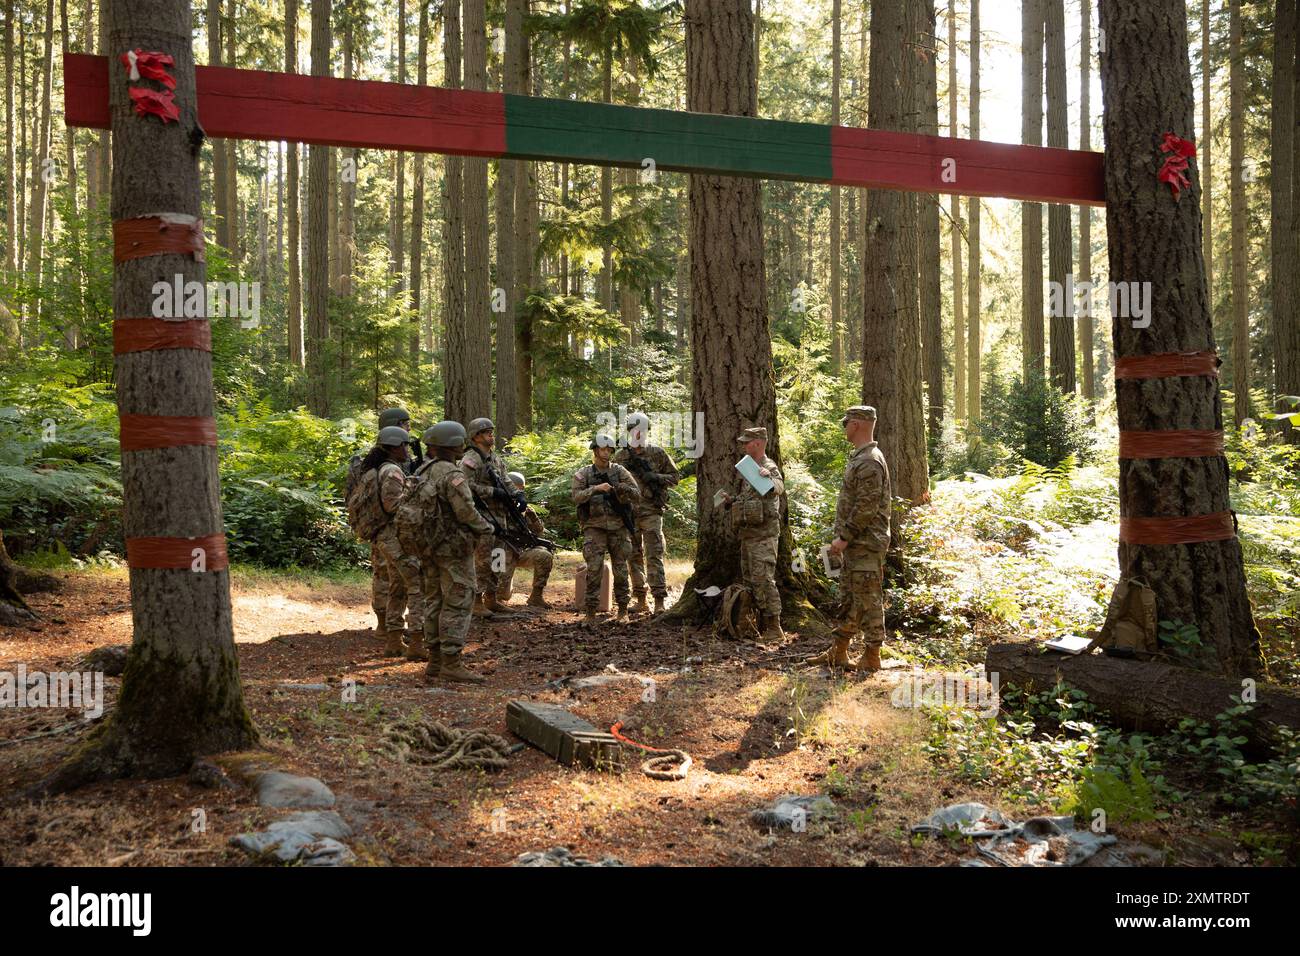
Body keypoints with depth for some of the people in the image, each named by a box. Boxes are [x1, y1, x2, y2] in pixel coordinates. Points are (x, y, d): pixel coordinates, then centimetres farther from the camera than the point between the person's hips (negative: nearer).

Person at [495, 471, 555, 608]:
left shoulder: (524, 510, 8)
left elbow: (540, 534, 8)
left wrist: (534, 518, -10)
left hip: (522, 552, 5)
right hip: (505, 552, -5)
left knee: (545, 556, -24)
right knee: (503, 594, -18)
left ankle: (536, 597, -11)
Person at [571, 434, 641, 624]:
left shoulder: (620, 471, 7)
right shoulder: (583, 474, 4)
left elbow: (637, 497, 2)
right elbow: (576, 496, -10)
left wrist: (627, 489, -20)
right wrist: (596, 488, -23)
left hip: (619, 528, 2)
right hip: (594, 527, -2)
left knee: (621, 570, 5)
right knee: (593, 570, -9)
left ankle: (623, 610, 16)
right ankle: (590, 612, -4)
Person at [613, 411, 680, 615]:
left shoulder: (658, 453, 4)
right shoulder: (621, 457, 10)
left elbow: (674, 476, 7)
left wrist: (655, 477, -9)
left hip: (651, 512, -3)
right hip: (628, 512, 3)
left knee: (654, 556, -9)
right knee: (634, 557, 7)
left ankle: (660, 600, -9)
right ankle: (640, 600, 14)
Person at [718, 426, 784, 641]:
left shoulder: (769, 467, -12)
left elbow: (778, 488, -34)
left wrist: (769, 479, -56)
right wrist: (730, 499, 6)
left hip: (763, 534, -10)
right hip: (747, 533, 10)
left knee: (764, 580, -13)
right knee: (749, 580, 13)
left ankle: (774, 628, -10)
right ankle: (760, 624, 21)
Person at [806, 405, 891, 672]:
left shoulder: (869, 462, -17)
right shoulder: (858, 458, 16)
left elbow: (866, 507, -22)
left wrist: (844, 537, -18)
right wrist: (843, 537, 17)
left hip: (866, 545, -10)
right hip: (854, 544, 10)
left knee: (868, 600, -4)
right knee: (848, 599, 15)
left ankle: (871, 659, 3)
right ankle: (838, 653, 23)